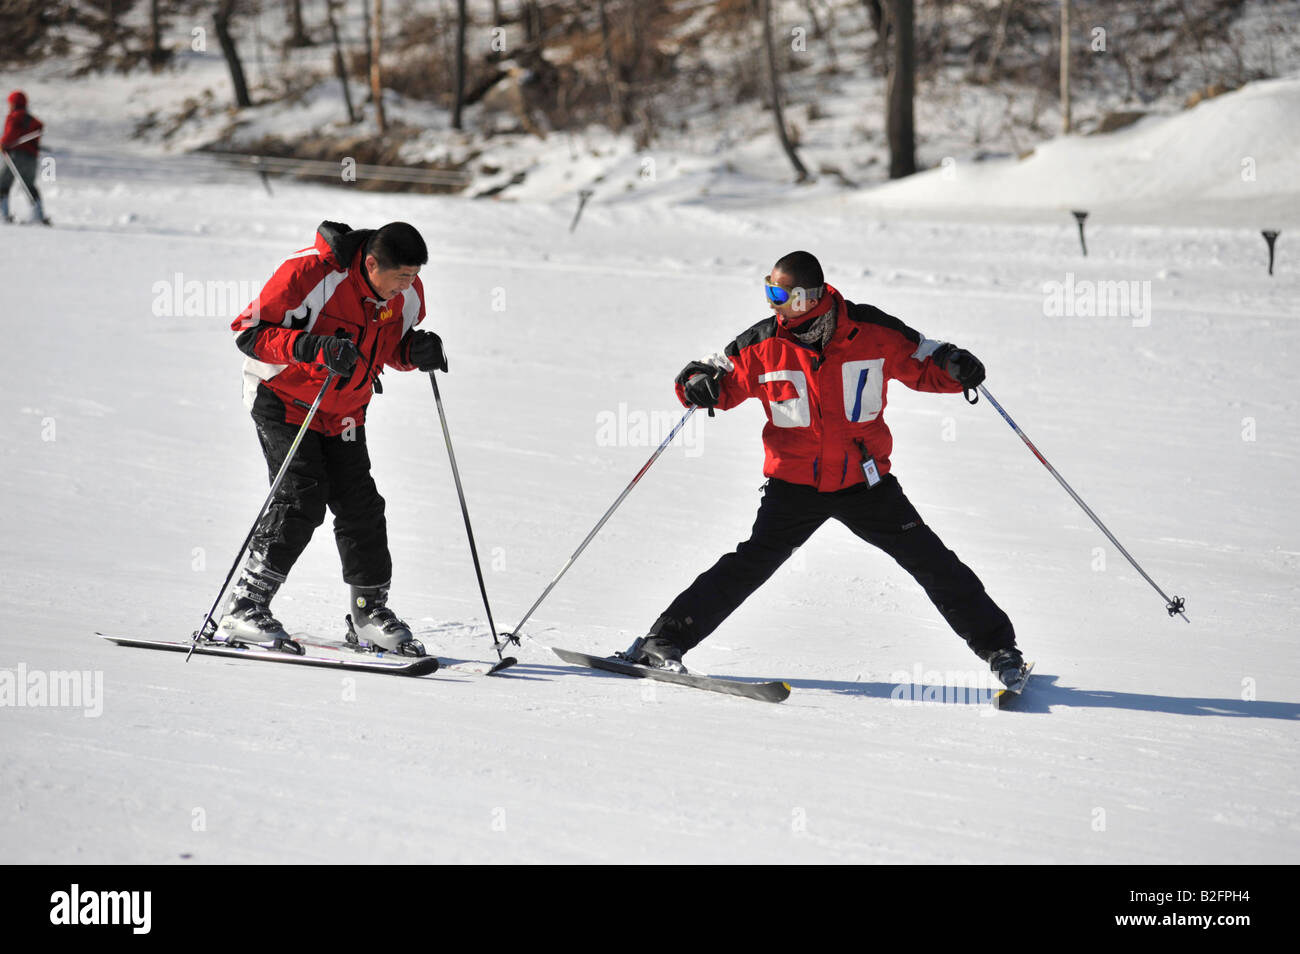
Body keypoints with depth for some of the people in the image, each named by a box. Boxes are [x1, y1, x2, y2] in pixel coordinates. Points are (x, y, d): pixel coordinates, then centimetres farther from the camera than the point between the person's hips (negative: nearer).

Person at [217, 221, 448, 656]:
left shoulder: (408, 294, -8)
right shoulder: (310, 272, -28)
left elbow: (394, 344, 10)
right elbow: (250, 332, -26)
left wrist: (416, 351, -14)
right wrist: (314, 347, -40)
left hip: (343, 411, 6)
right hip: (284, 399, -6)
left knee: (361, 505, 2)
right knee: (302, 498, -19)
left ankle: (370, 612, 17)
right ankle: (244, 609, -16)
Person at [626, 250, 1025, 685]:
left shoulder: (873, 332, -7)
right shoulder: (763, 344, -7)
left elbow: (922, 364, 6)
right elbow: (726, 376, 6)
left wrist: (953, 367, -15)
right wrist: (700, 381, -17)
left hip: (866, 481, 1)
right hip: (794, 483, -1)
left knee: (930, 560, -1)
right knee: (752, 563, -16)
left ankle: (997, 645, 13)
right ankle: (663, 641, -9)